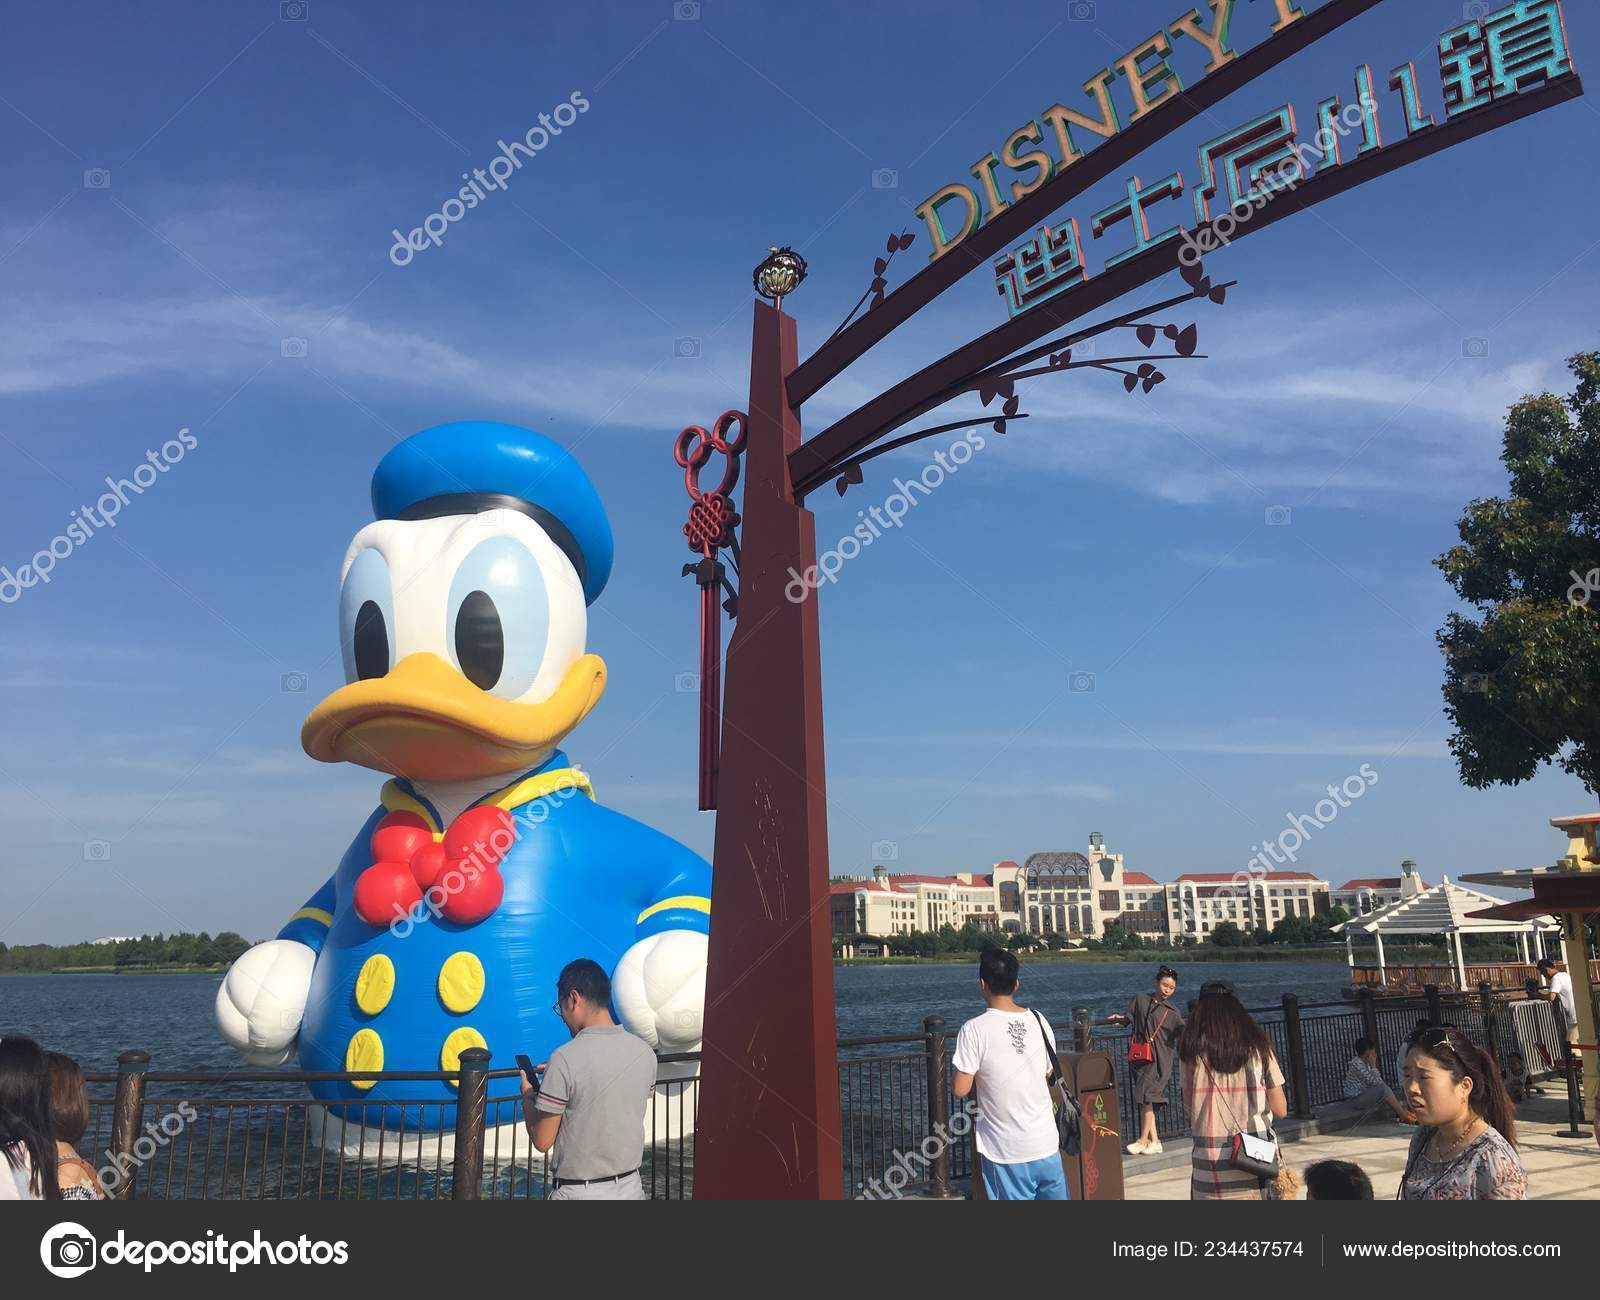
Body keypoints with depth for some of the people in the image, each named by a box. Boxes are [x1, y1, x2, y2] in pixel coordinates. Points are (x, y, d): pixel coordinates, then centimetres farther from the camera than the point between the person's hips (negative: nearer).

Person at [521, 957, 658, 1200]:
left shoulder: (565, 1059, -20)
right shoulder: (644, 1052, -3)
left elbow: (542, 1141, -13)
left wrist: (527, 1096, 5)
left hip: (580, 1193, -5)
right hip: (630, 1188, 5)